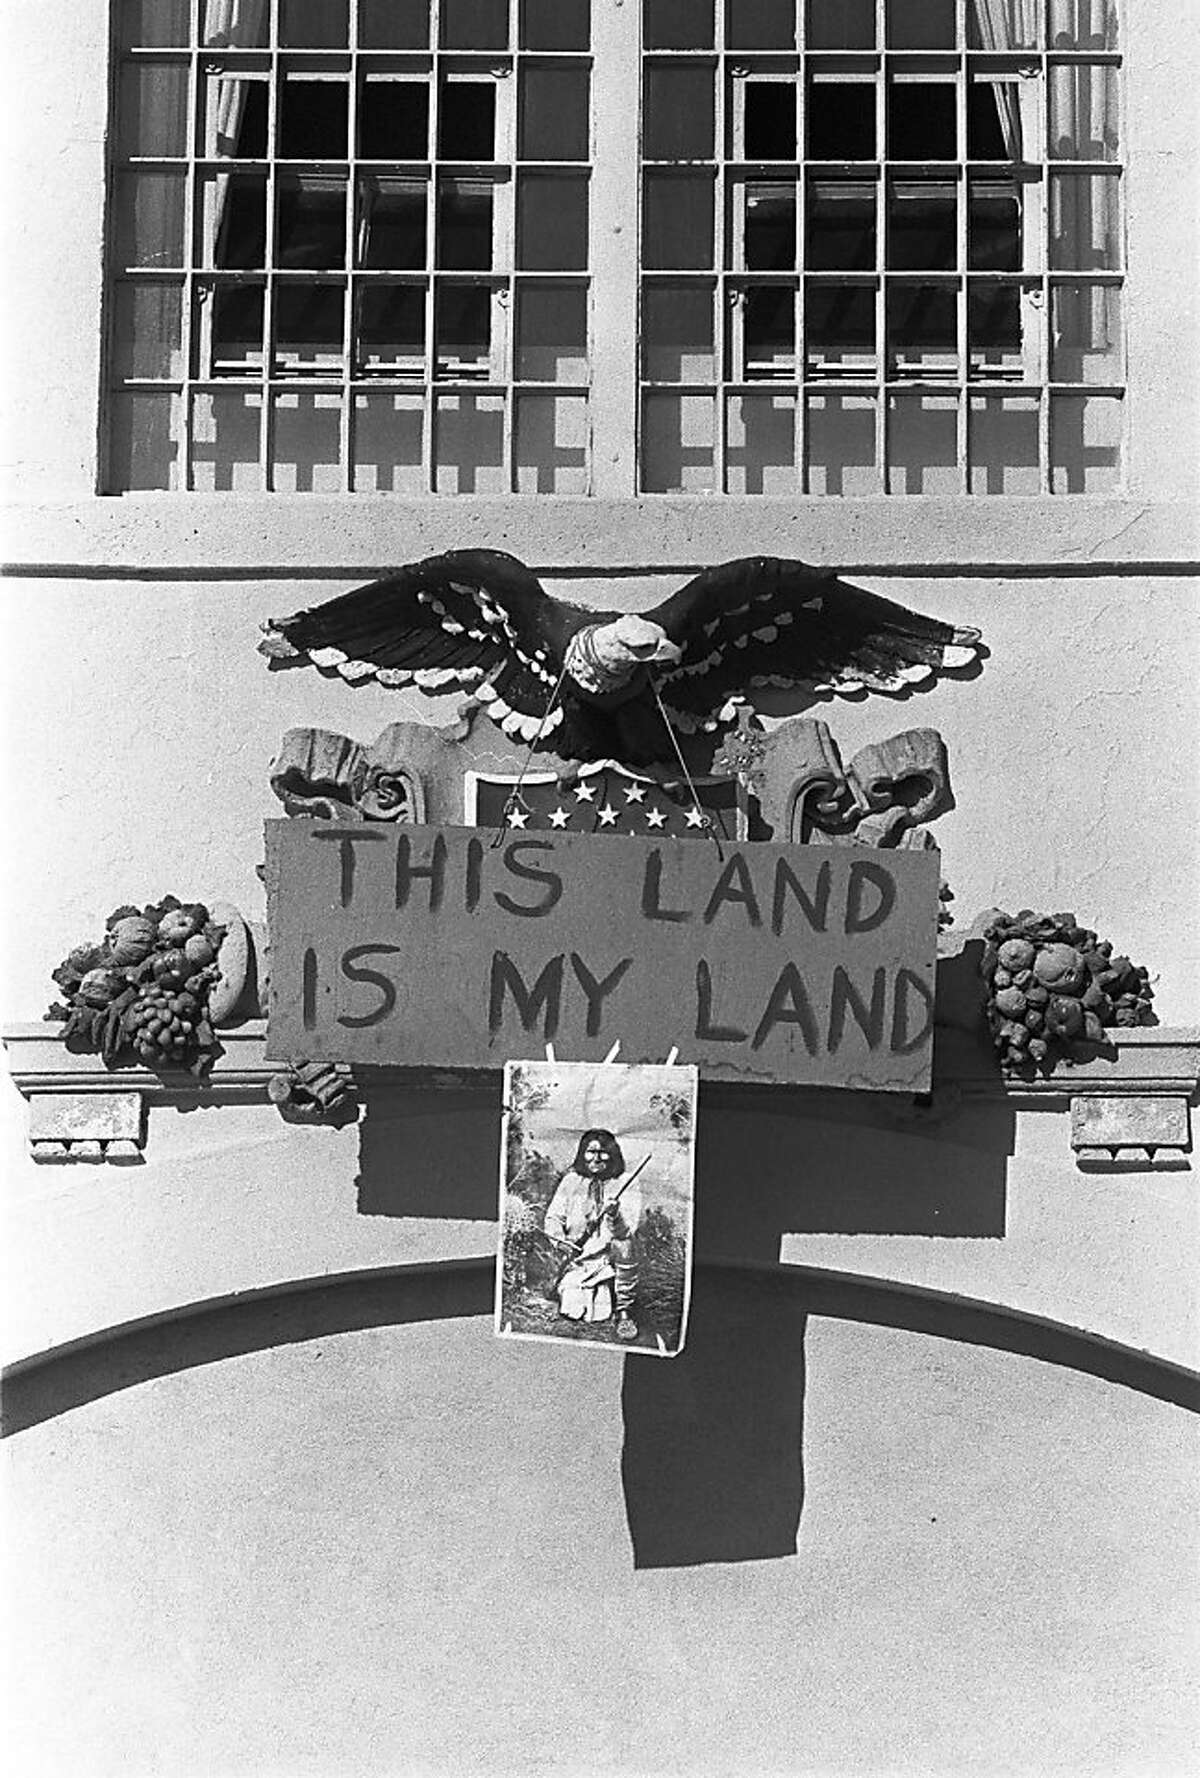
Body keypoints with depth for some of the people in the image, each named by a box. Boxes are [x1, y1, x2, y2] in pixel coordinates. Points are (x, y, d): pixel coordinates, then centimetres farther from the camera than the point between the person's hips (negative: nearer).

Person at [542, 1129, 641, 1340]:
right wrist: (559, 1237, -15)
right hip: (578, 1258, 3)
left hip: (611, 1258, -2)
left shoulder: (627, 1183, -4)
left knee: (624, 1245, -35)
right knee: (572, 1308, -16)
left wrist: (614, 1216, -36)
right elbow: (553, 1217, 6)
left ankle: (625, 1314, -18)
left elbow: (626, 1232, -14)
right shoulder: (571, 1181, 5)